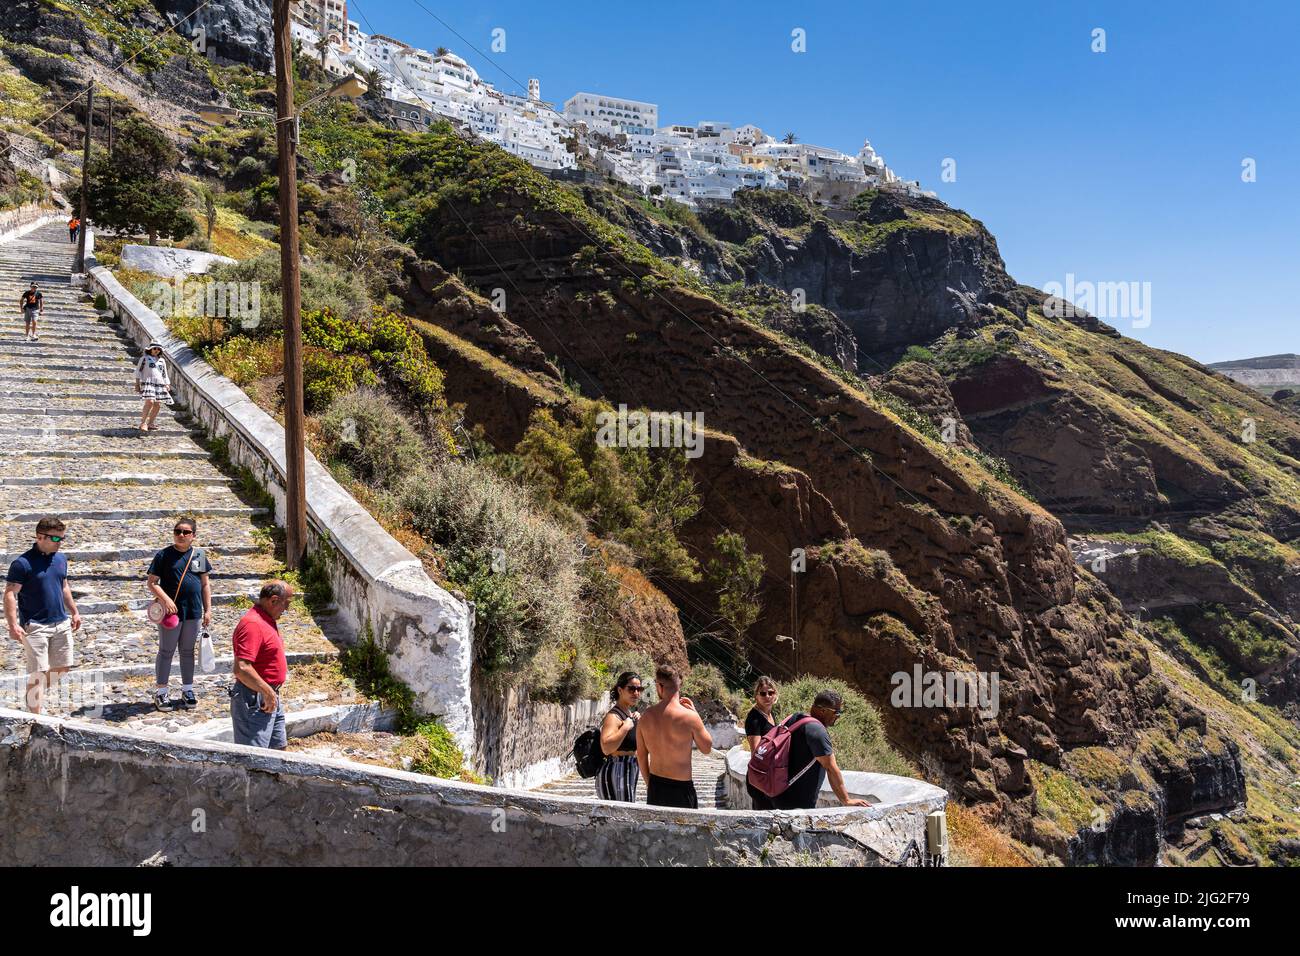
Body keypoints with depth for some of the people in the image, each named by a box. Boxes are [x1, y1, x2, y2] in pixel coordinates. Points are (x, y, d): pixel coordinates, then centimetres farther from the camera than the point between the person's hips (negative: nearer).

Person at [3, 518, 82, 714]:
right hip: (35, 627, -6)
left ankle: (37, 694, 33)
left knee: (63, 666, 12)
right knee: (38, 672, -3)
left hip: (61, 624, 7)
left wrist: (74, 612, 21)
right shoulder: (23, 563, -12)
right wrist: (13, 625, -21)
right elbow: (10, 595, -14)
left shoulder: (61, 560, 8)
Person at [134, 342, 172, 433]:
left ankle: (150, 423, 11)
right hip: (148, 382, -5)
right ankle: (143, 423, -16)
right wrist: (137, 383, -3)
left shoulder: (162, 361, 19)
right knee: (150, 402, -21)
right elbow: (138, 370, 4)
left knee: (157, 405, -1)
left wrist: (167, 385, 10)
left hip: (159, 384, 5)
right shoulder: (144, 358, 6)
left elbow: (164, 374, 22)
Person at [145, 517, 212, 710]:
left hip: (193, 612, 4)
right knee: (166, 651, 5)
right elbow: (152, 582, -6)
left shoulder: (199, 555, 6)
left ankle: (187, 690, 23)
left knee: (187, 651, 14)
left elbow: (205, 584, 10)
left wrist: (208, 610, 6)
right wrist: (166, 599, -20)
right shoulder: (164, 555, -5)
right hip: (171, 612, -4)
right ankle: (160, 692, 14)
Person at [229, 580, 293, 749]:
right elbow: (241, 669, -30)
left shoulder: (267, 620, 11)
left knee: (278, 747, 19)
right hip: (254, 702, -10)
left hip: (271, 699, 10)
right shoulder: (252, 624, -22)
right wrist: (267, 692, -22)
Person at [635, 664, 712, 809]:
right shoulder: (689, 717, -18)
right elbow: (707, 748, -2)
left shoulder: (646, 717, -3)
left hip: (655, 787, 5)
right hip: (681, 788, -5)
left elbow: (641, 756, 6)